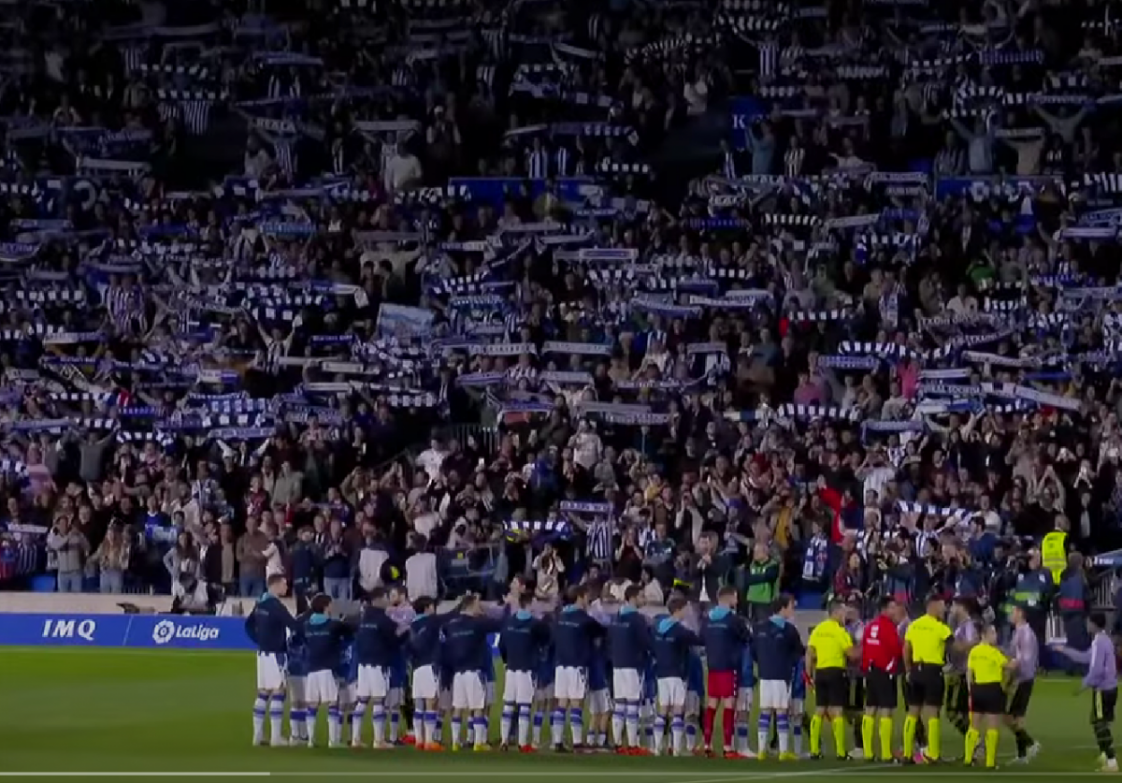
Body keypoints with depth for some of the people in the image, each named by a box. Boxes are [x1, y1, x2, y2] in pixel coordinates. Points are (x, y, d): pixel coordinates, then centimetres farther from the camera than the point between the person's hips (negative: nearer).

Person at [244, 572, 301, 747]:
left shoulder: (260, 603, 9)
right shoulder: (276, 605, -18)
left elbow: (249, 625, 19)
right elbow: (294, 626, -23)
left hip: (262, 652, 9)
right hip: (275, 653, -9)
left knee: (263, 693, 12)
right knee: (278, 693, -5)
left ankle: (258, 735, 15)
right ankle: (276, 737, -6)